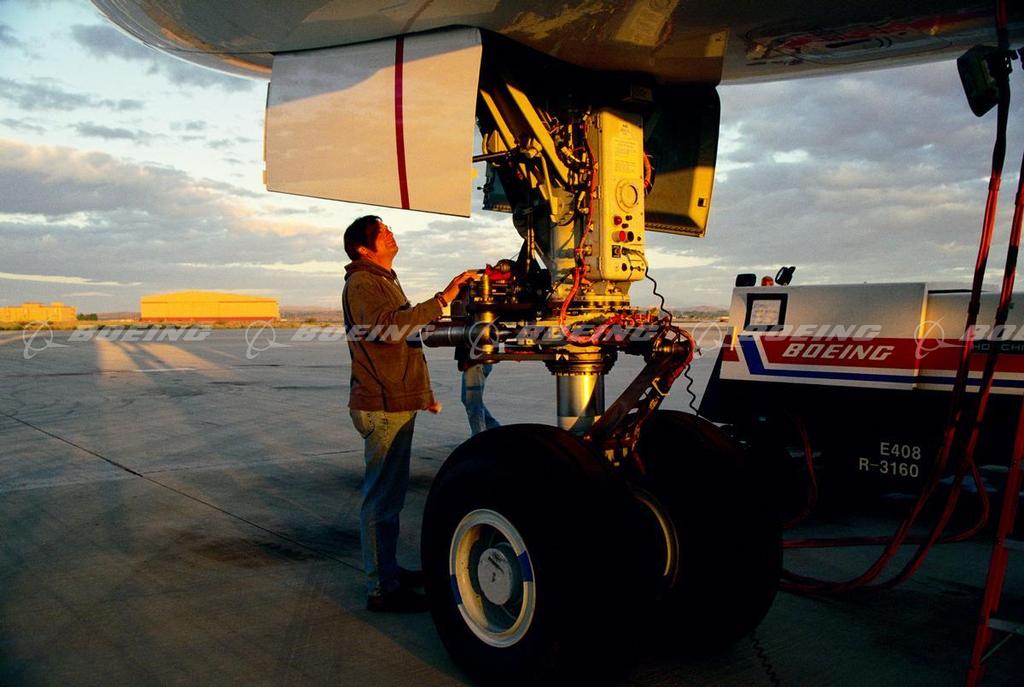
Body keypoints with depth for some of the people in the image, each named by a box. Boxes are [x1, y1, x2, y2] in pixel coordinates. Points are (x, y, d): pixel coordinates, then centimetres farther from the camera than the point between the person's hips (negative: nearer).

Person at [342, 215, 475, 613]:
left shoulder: (384, 280, 21)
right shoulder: (361, 284, -11)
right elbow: (390, 326, -30)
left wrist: (423, 392, 27)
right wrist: (442, 300, -33)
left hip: (398, 404, 10)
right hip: (382, 408, -10)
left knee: (390, 493, 17)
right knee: (382, 497, -6)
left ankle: (389, 570, 29)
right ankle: (381, 589, 1)